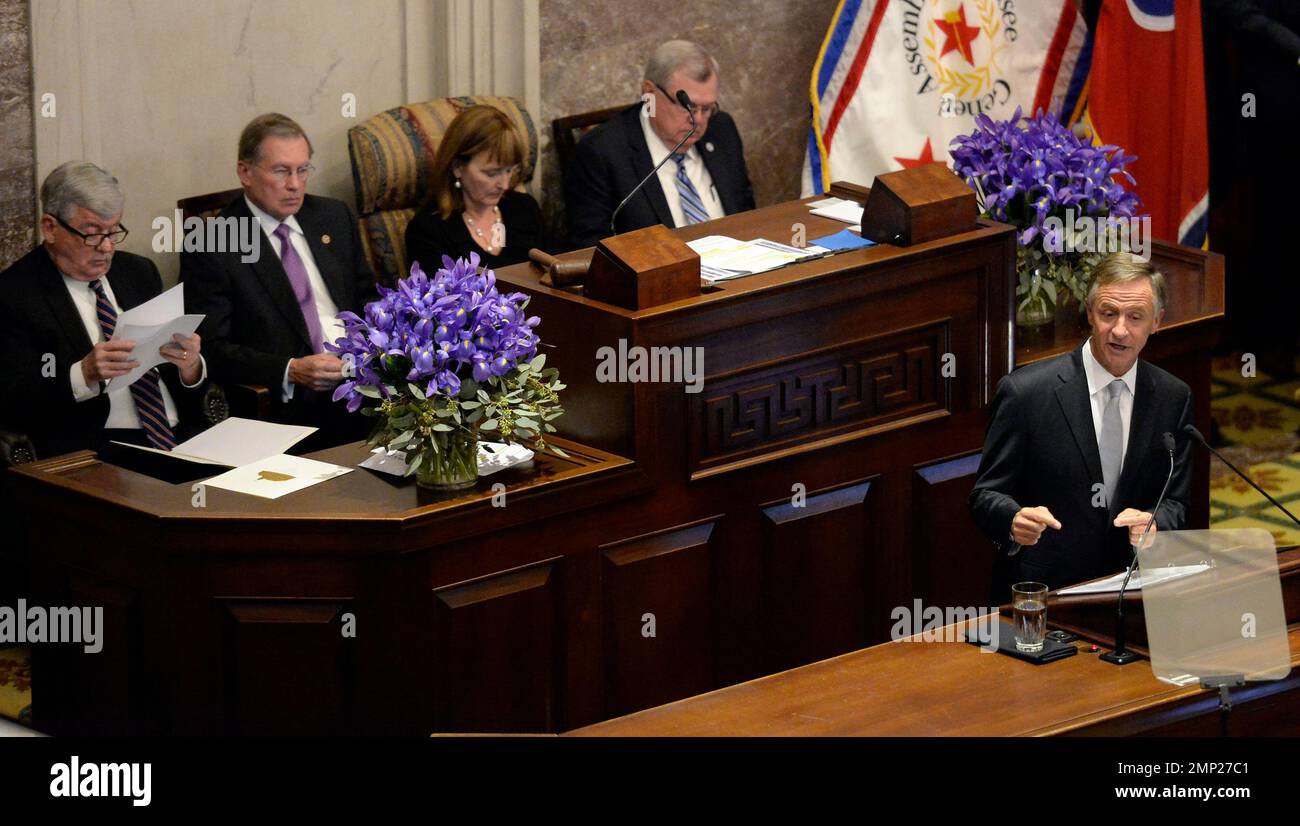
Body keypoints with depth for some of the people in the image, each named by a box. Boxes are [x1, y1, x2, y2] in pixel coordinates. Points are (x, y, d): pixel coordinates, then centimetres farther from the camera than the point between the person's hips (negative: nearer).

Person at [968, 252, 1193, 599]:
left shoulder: (1173, 398, 7)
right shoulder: (1025, 391, -6)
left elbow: (1176, 501, 13)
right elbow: (986, 495, -2)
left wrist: (1153, 523, -11)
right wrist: (1016, 520, -25)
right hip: (1039, 593, -3)